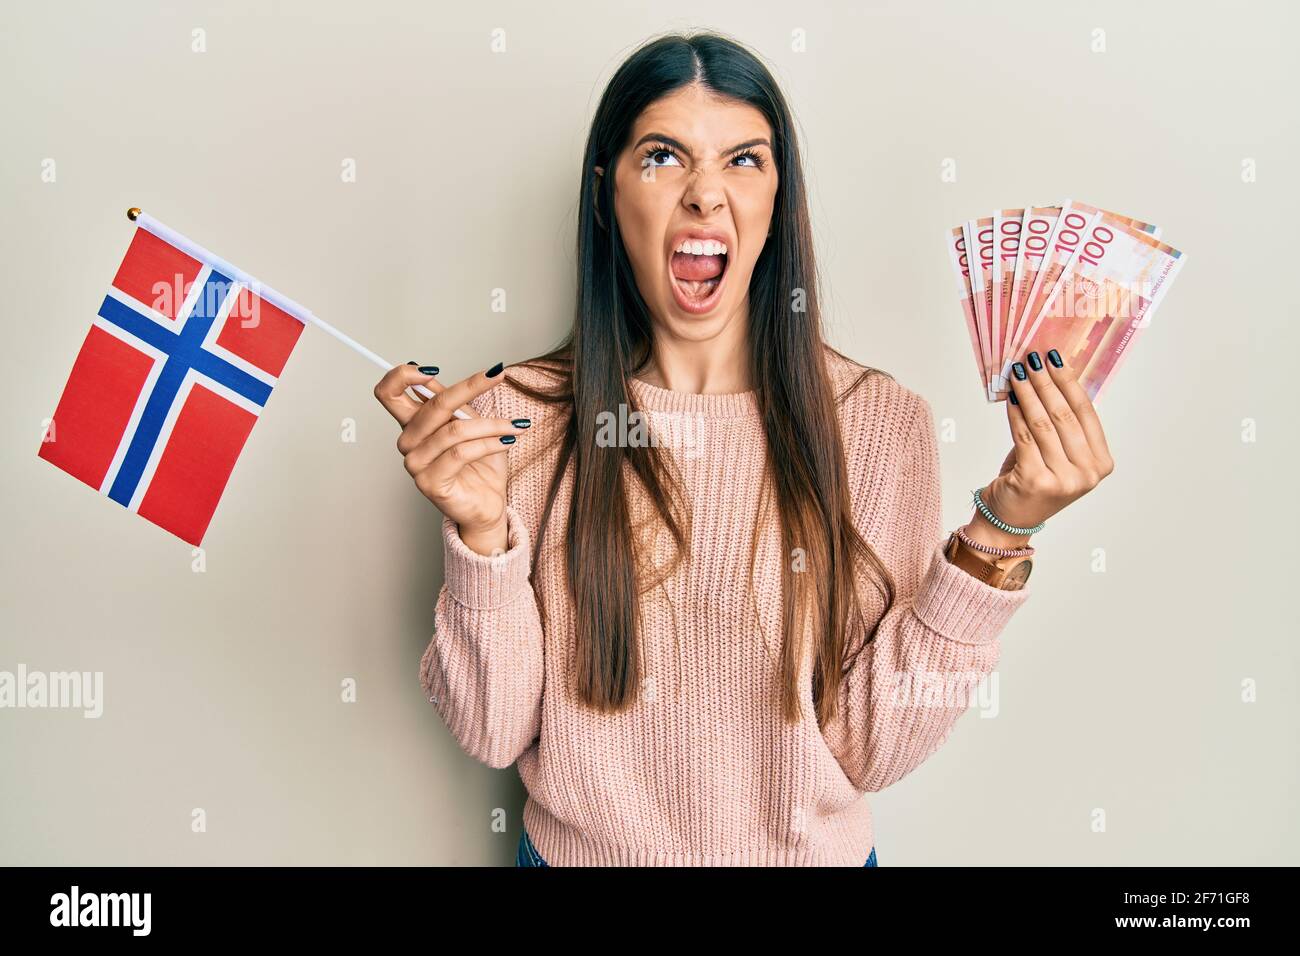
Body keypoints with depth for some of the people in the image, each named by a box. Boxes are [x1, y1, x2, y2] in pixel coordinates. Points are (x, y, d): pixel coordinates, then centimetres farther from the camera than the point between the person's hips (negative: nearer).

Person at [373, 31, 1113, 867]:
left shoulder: (882, 423, -14)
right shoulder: (517, 416, -14)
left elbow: (870, 751, -14)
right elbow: (495, 732, -13)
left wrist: (999, 532, -24)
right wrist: (481, 531, -28)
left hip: (815, 849, 0)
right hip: (578, 847, 1)